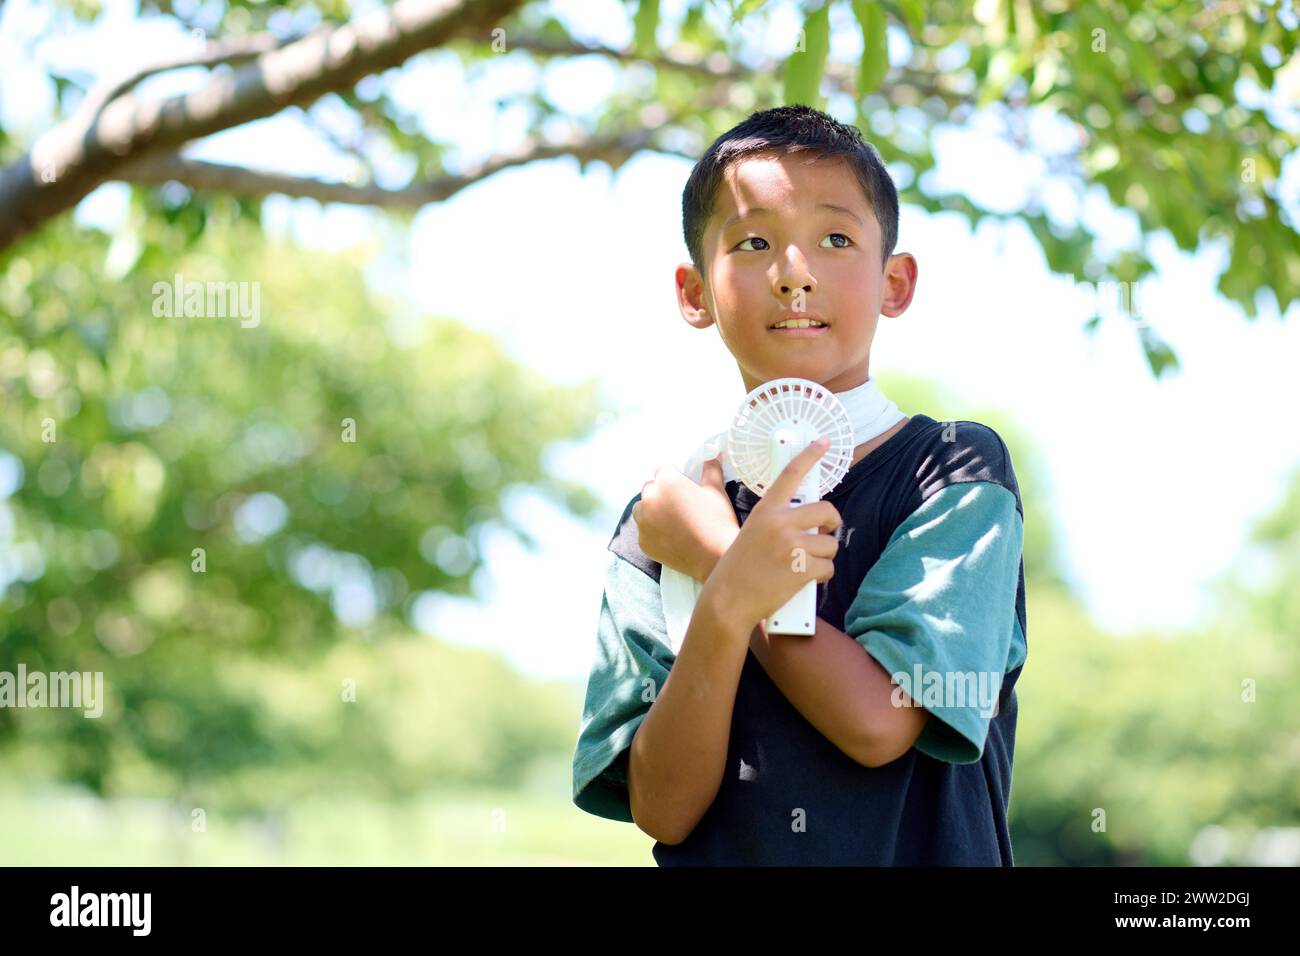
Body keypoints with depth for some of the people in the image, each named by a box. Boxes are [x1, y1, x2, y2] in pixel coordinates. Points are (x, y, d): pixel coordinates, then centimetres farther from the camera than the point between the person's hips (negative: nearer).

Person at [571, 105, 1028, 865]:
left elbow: (878, 722, -11)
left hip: (927, 850, -1)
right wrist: (725, 603, -17)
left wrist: (709, 553, -5)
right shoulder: (658, 521, 6)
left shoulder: (961, 466, 0)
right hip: (719, 858, 1)